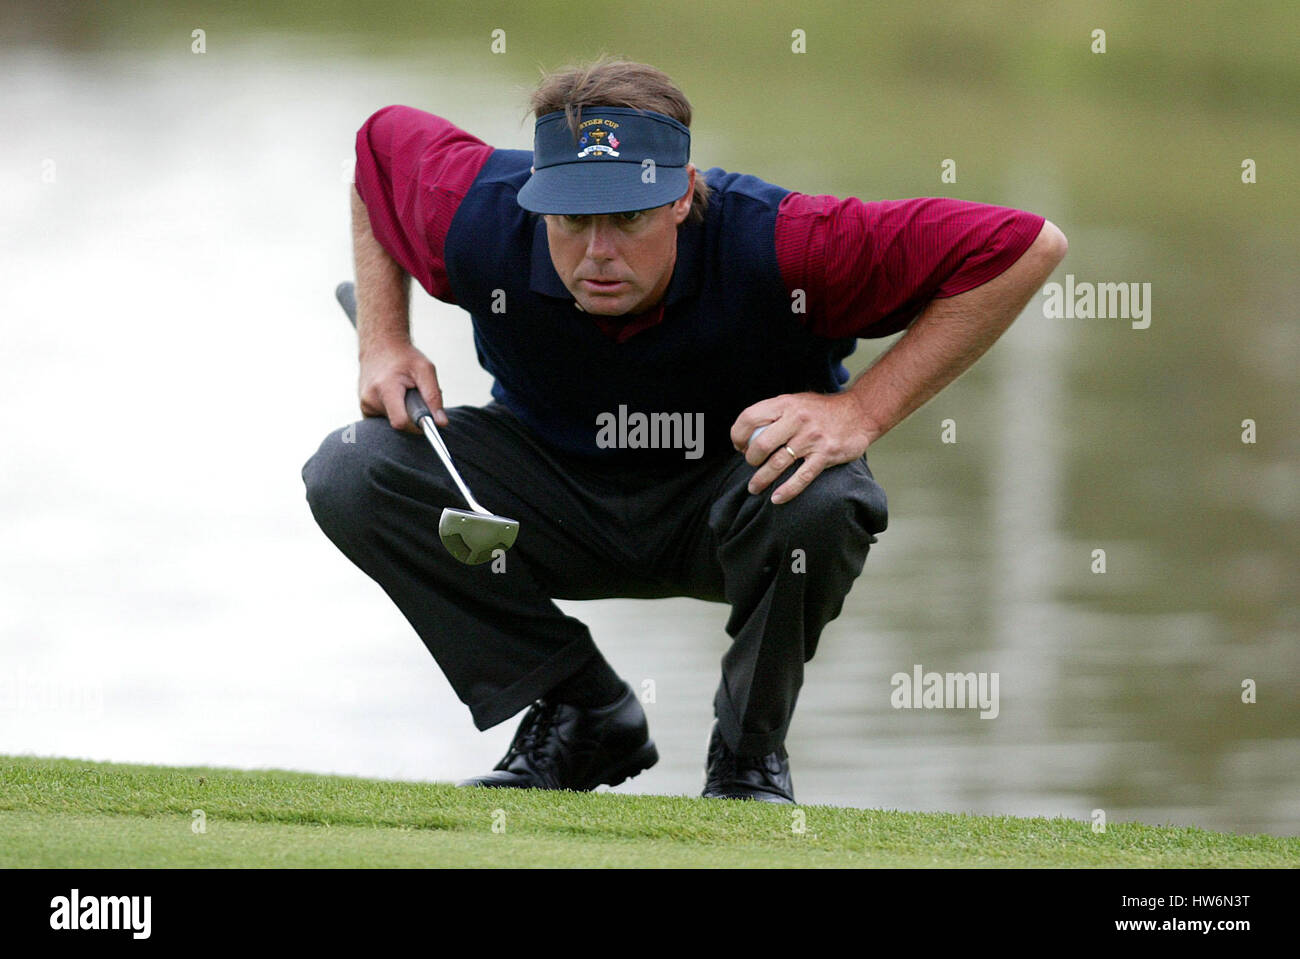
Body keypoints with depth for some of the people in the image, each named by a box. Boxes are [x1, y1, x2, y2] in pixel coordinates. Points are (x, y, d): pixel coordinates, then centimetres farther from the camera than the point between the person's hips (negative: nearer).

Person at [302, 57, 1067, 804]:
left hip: (726, 514, -3)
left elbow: (1027, 247, -31)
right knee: (352, 473, -21)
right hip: (559, 497, 3)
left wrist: (861, 413, -32)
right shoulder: (479, 220, -25)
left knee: (822, 499, -38)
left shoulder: (776, 247, -33)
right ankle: (580, 718, -3)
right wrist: (384, 343, -8)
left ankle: (749, 752, -7)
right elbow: (381, 142, 0)